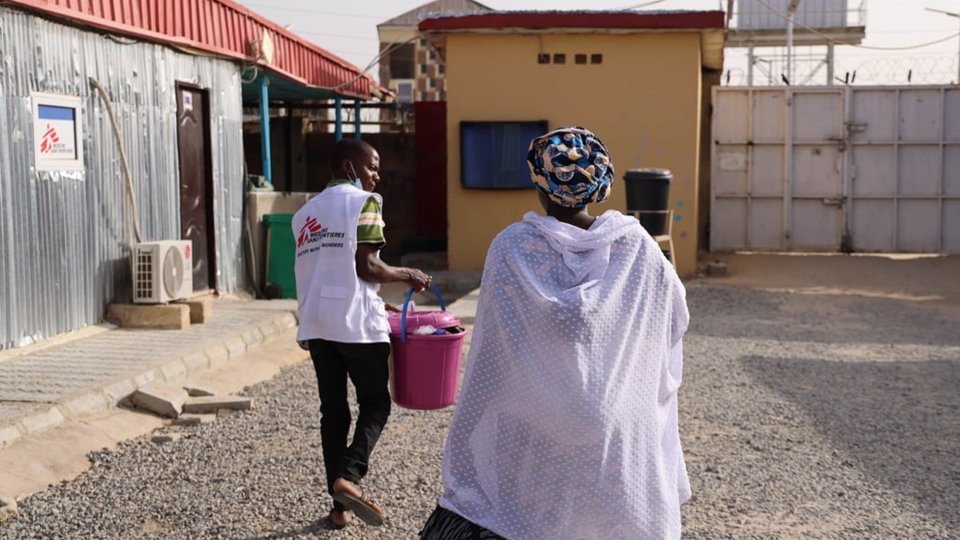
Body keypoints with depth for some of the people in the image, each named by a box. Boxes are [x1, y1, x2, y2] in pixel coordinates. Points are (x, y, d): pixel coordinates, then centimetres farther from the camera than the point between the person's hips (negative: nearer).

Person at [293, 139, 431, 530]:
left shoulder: (306, 212, 18)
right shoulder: (363, 201, -5)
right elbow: (366, 266, -13)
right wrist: (406, 275, 3)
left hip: (316, 321, 7)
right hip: (356, 321, -7)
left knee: (332, 410, 10)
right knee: (375, 402, 6)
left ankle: (341, 505, 12)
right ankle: (349, 476, -14)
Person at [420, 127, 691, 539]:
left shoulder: (512, 248, -10)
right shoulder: (636, 246, -5)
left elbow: (490, 352, -8)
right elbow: (674, 319, 8)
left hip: (532, 436, -1)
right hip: (619, 434, 2)